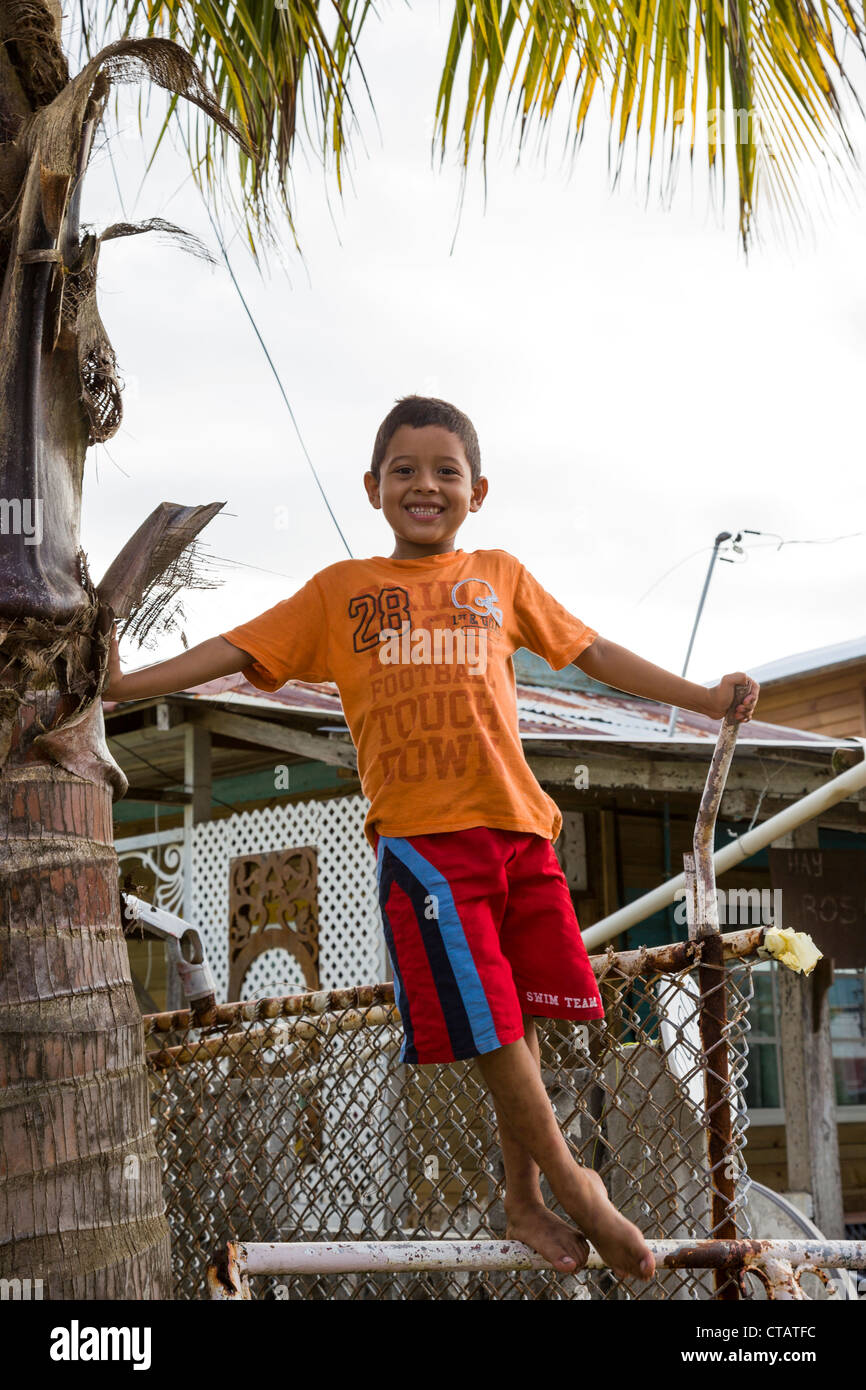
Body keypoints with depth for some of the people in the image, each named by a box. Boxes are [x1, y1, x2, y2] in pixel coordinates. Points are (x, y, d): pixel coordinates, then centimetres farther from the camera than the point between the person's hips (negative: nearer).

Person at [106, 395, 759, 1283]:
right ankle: (571, 1185, 10)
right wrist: (123, 685, -2)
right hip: (420, 834, -3)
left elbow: (591, 651, 21)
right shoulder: (340, 590, 12)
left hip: (518, 825, 3)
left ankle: (523, 1202, 20)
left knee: (517, 1021, 6)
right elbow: (238, 650, 8)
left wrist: (702, 699, 19)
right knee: (486, 1024, -6)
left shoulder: (500, 576, 18)